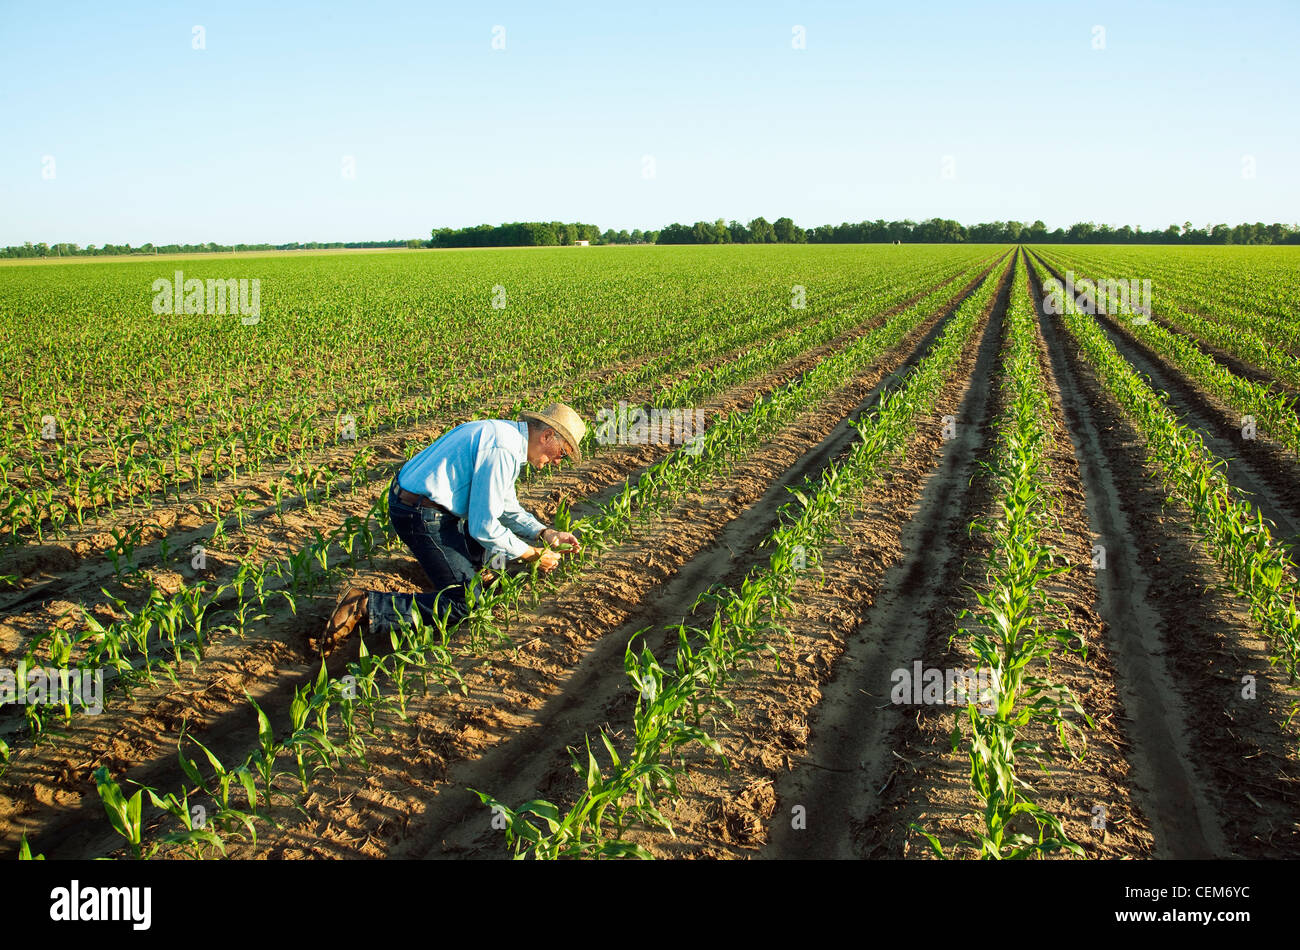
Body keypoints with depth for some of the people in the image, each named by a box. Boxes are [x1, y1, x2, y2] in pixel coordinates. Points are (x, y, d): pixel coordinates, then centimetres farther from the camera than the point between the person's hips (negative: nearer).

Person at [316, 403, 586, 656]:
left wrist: (545, 534, 11)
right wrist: (533, 554, -9)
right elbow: (484, 527, -20)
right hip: (423, 517, -11)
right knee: (464, 604, -12)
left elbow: (506, 507, 21)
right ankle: (366, 607, -17)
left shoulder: (506, 434, 10)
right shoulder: (502, 450, -22)